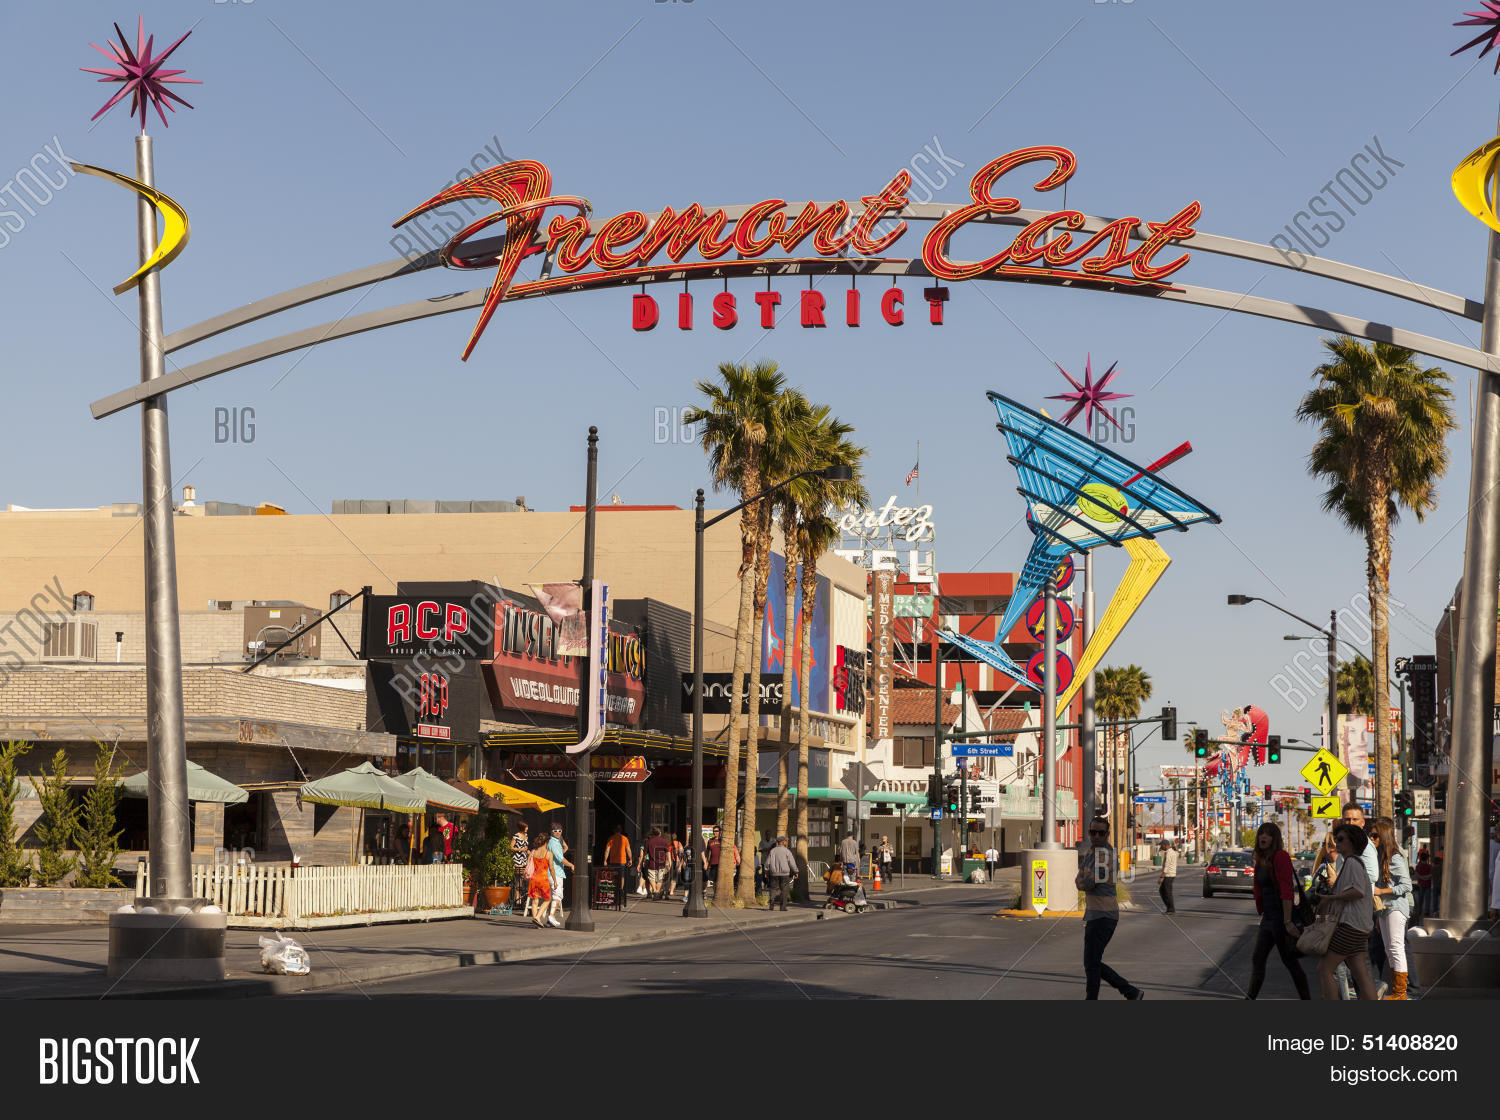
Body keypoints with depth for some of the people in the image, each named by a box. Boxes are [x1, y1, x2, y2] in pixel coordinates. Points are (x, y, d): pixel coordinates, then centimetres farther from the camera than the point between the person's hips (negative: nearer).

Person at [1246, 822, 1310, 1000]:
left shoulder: (1281, 857, -15)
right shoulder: (1261, 860, 12)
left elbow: (1287, 891, -22)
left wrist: (1287, 921, -27)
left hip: (1281, 916, -9)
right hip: (1268, 917, 9)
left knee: (1289, 960, -1)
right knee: (1257, 959, 8)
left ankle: (1306, 999, 8)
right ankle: (1250, 999, 12)